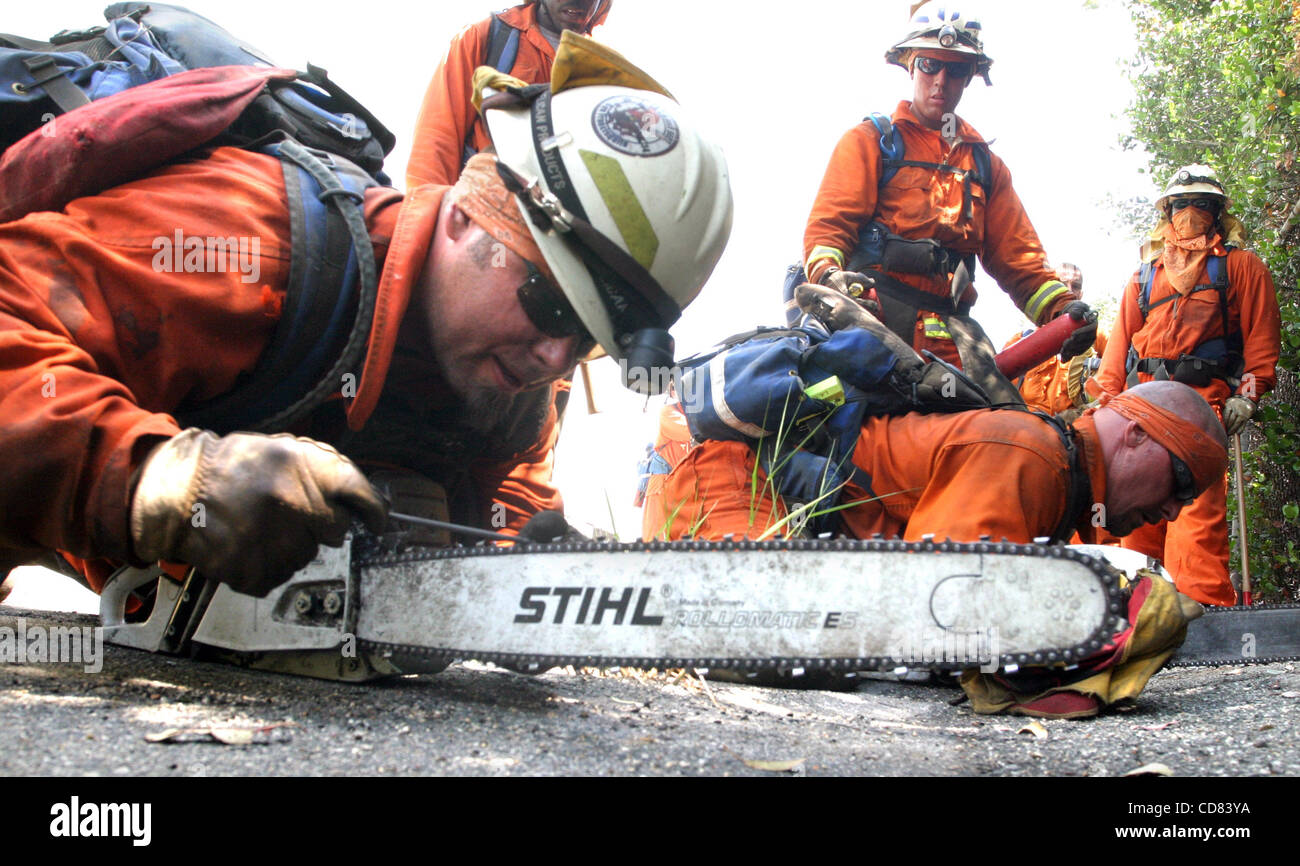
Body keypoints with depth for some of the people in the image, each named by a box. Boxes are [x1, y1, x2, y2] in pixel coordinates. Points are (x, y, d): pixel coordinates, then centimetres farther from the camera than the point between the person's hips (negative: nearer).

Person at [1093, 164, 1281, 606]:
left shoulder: (1241, 266, 15)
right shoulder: (1145, 274, 25)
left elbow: (1261, 334, 7)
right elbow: (1121, 338, 21)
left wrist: (1248, 393, -5)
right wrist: (1106, 398, 10)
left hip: (1204, 398, -4)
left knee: (1198, 504, -16)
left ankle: (1205, 599, -19)